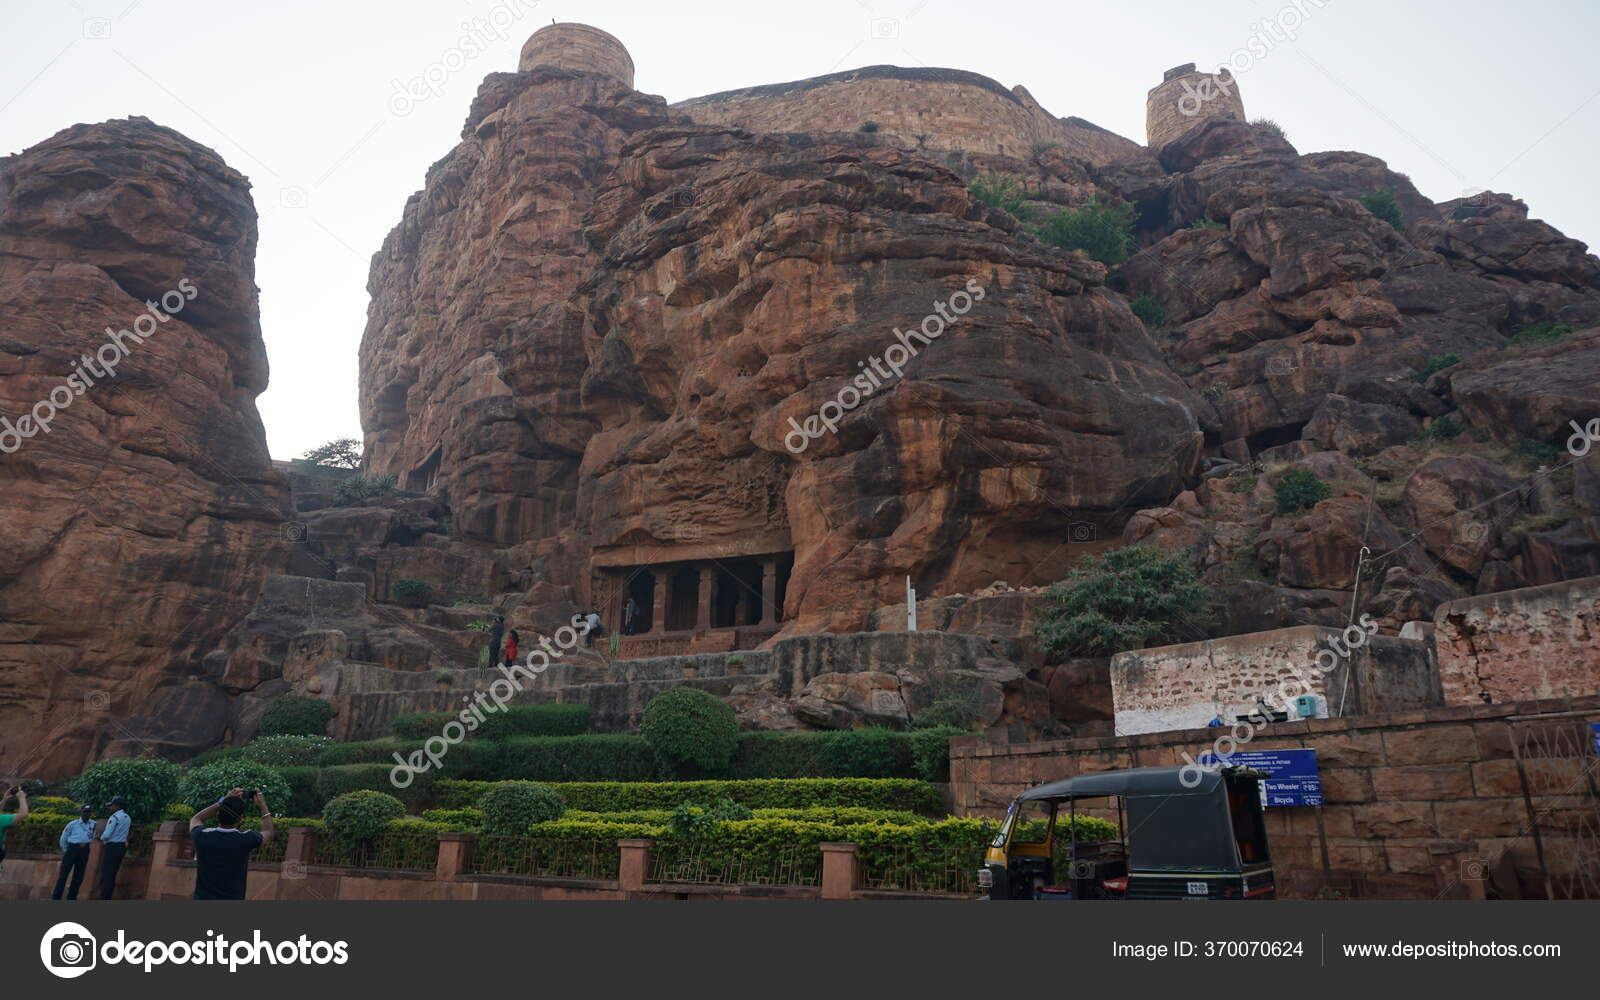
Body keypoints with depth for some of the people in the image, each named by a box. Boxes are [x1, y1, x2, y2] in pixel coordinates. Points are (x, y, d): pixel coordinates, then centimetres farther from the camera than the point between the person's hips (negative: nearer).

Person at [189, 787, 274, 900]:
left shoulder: (202, 836, -5)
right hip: (233, 897, -3)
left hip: (202, 898, 3)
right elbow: (268, 833, 15)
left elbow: (195, 819, 21)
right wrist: (263, 807, 24)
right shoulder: (245, 839, -9)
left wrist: (222, 802, 18)